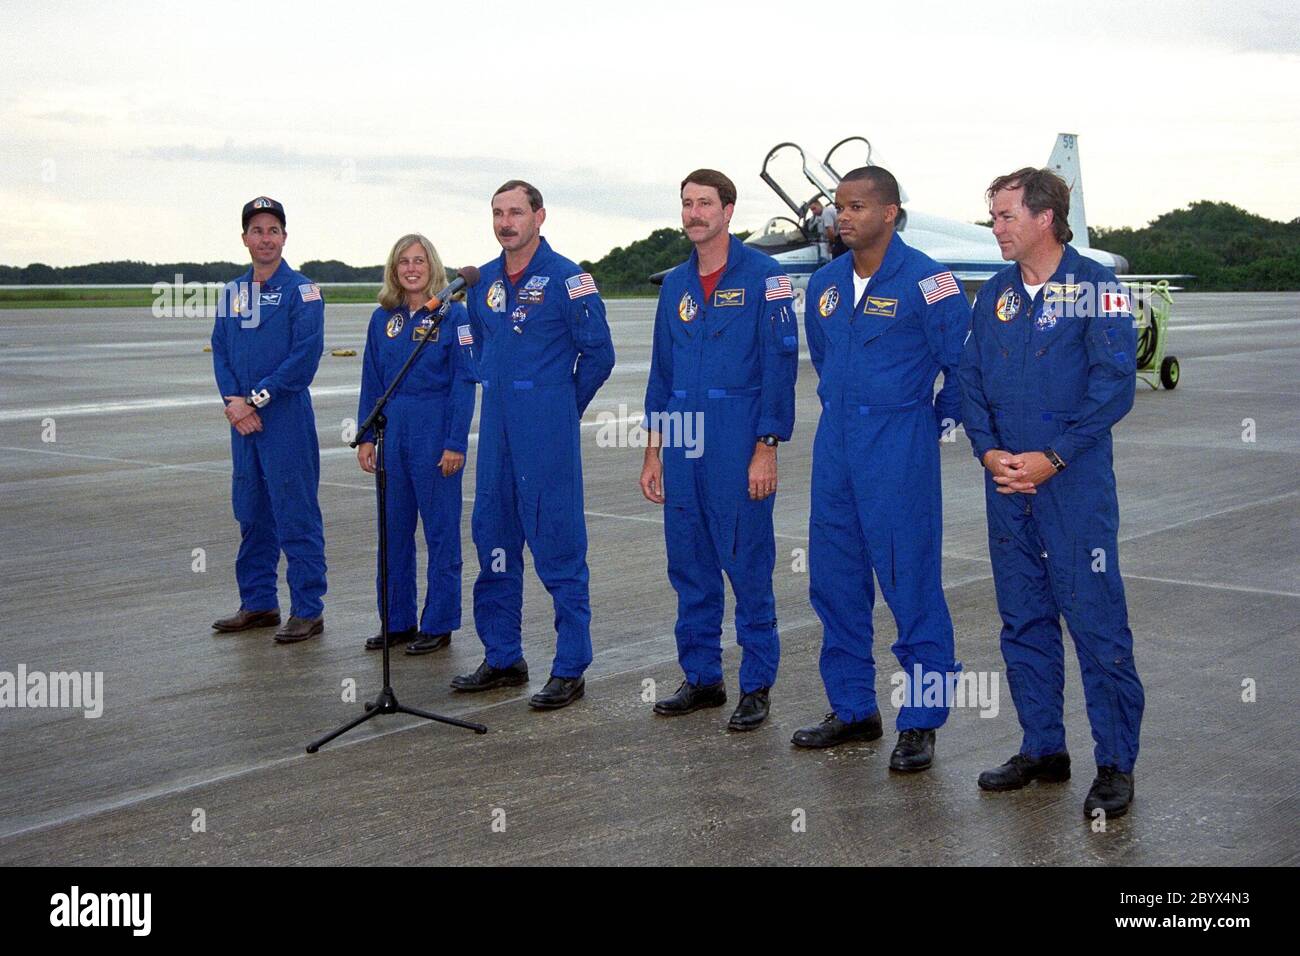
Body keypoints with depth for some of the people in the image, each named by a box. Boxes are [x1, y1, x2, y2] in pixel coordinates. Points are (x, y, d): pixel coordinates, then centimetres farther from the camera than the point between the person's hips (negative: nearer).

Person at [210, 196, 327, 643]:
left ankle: (307, 610, 1)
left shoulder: (301, 290, -5)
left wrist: (256, 400, -14)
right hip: (242, 420, 7)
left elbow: (305, 355, -13)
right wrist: (233, 401, -5)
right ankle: (258, 603, 23)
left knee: (295, 516, -5)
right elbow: (220, 350, 12)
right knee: (251, 513, 13)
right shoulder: (232, 292, 13)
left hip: (286, 417, -7)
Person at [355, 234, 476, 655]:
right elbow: (372, 382, 13)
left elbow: (464, 382, -8)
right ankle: (397, 621, 21)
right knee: (393, 529, 10)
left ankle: (438, 624, 11)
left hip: (436, 431, -5)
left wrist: (456, 443, -13)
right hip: (394, 431, 5)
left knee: (441, 530, 2)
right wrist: (366, 437, 6)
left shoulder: (452, 315, -6)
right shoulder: (383, 319, 8)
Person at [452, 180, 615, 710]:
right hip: (497, 428, 7)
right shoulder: (484, 281, 12)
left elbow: (598, 353, -5)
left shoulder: (566, 278, -8)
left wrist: (564, 408, 4)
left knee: (558, 545, -4)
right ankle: (503, 658, 23)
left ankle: (570, 668, 2)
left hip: (547, 432, -7)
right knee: (493, 540, 11)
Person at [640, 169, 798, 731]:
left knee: (749, 565, 0)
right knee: (689, 564, 10)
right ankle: (701, 677, 22)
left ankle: (757, 685, 10)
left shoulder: (763, 277, -5)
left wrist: (767, 447, -14)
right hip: (683, 447, 6)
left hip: (739, 447, -6)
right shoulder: (675, 285, 13)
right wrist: (653, 450, 13)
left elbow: (780, 363, -9)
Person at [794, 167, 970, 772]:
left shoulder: (924, 280, -10)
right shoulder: (824, 284, 10)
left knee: (910, 584, -3)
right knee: (834, 580, 11)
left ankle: (921, 722, 7)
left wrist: (938, 421, 0)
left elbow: (963, 361, -6)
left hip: (898, 446, -7)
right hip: (835, 443, 7)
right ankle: (852, 709, 23)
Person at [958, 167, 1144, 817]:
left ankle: (1115, 764, 5)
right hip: (1007, 485, 6)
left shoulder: (1095, 288, -6)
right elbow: (971, 380, 11)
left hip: (1074, 483, -6)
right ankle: (1043, 749, 23)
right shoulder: (995, 295, 12)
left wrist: (1053, 457, -16)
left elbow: (1114, 383, -12)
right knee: (1023, 621, 12)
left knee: (1096, 620, -4)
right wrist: (988, 450, -5)